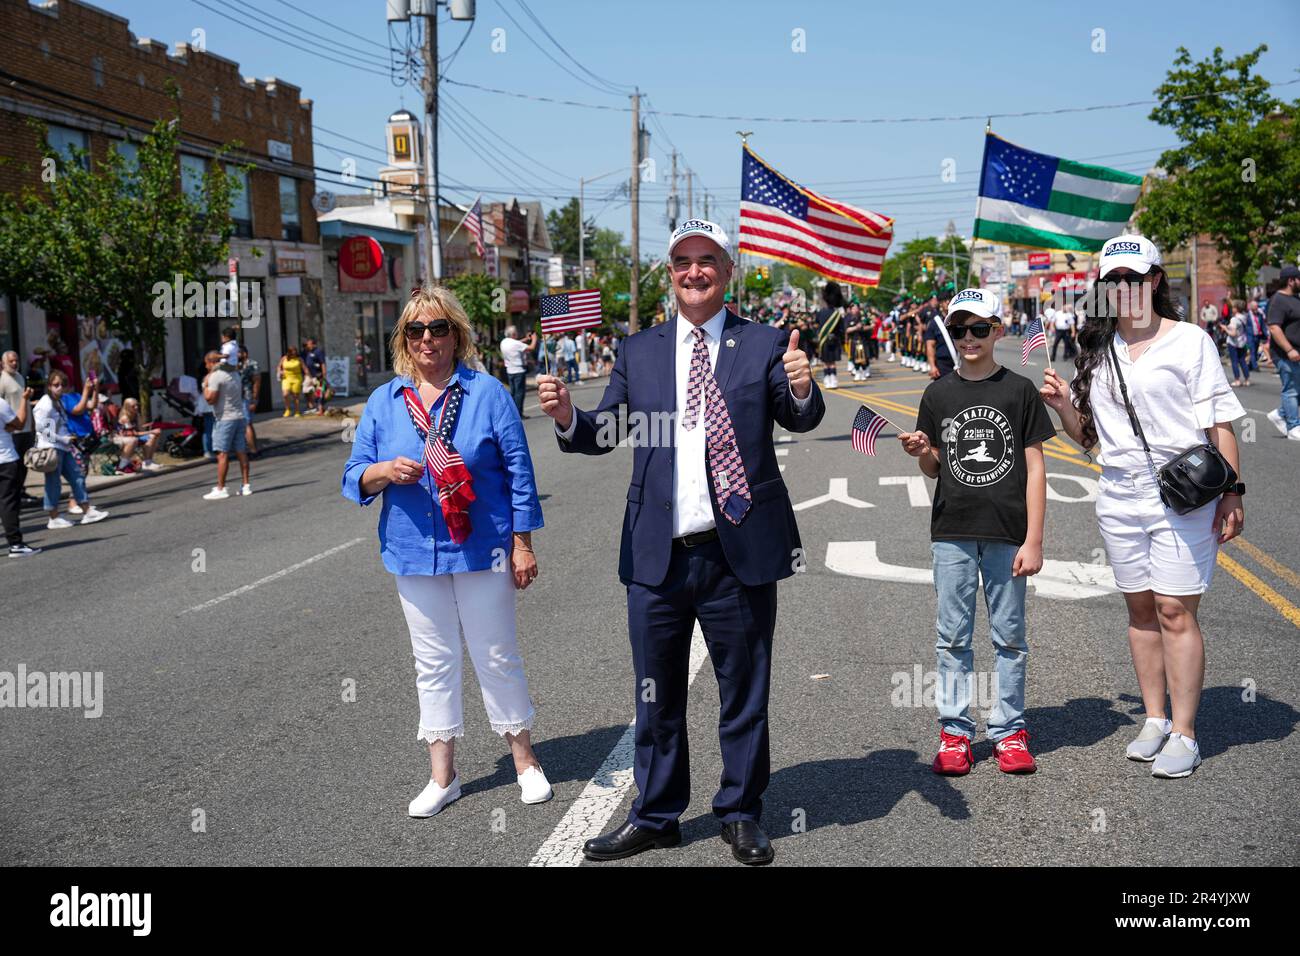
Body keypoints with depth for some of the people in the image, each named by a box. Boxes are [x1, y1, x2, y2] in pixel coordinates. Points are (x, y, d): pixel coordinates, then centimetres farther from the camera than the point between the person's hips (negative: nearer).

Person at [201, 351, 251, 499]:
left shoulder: (215, 376, -11)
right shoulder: (234, 373, 14)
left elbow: (210, 399, -16)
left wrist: (205, 385, -3)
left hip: (225, 419, -8)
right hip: (239, 416, 8)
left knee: (222, 454, -6)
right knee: (241, 452, 8)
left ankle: (220, 489, -6)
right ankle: (246, 485, 9)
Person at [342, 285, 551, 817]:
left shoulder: (487, 392, -3)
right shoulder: (384, 401, 5)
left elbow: (518, 472, -2)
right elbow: (355, 476, 6)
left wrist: (522, 545, -4)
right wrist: (386, 471, -17)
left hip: (481, 550, -3)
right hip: (415, 553, 3)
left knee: (497, 658, 7)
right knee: (434, 663, 12)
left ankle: (525, 763, 24)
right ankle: (442, 777, 24)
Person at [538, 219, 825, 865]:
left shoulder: (765, 344, 1)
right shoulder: (638, 351, 9)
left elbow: (802, 420, -9)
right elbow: (607, 430, 7)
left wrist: (802, 388, -32)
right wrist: (567, 416, -14)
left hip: (740, 550, -2)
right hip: (657, 553, 2)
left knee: (744, 693, 11)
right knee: (657, 697, 13)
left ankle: (740, 816, 28)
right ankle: (655, 817, 29)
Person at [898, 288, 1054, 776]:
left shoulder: (1019, 390, 0)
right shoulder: (938, 394, 6)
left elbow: (1034, 468, 0)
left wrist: (1033, 540, -5)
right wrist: (922, 453, -12)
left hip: (1007, 534, -1)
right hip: (952, 534, 2)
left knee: (1009, 636, 7)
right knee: (953, 637, 6)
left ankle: (1010, 731, 18)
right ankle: (954, 731, 15)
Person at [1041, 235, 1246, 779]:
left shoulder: (1189, 341, -2)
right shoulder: (1097, 351, 12)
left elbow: (1219, 424, -3)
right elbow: (1088, 436, 15)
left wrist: (1232, 493, -9)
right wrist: (1062, 405, -3)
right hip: (1119, 498, 5)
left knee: (1174, 611, -6)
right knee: (1140, 611, 11)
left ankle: (1184, 734, 4)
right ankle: (1154, 719, 23)